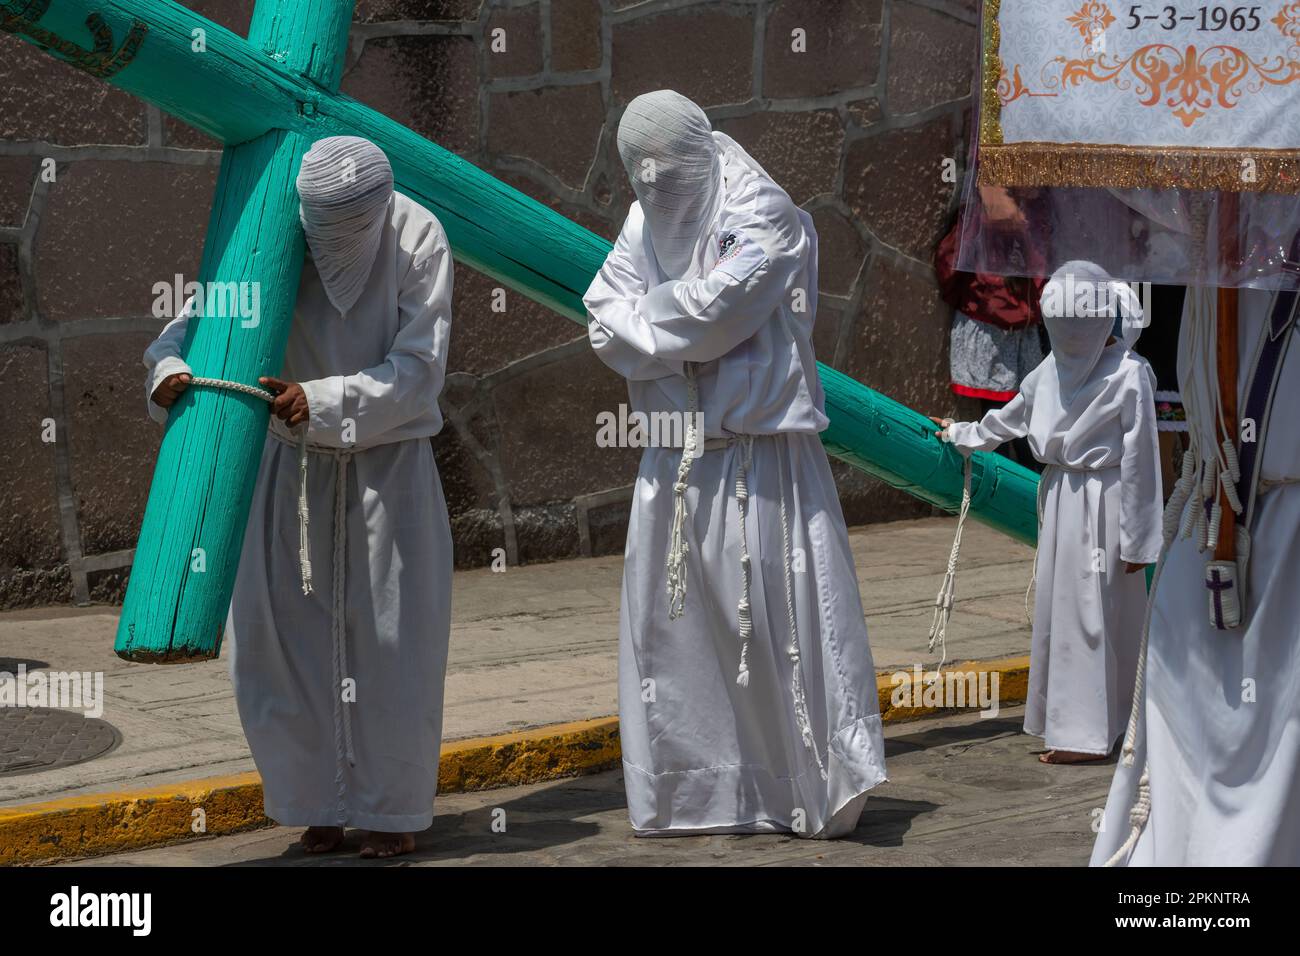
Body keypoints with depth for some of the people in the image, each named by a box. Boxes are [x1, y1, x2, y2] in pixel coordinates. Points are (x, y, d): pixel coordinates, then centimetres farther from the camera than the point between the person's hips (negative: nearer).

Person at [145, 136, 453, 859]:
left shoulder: (418, 240, -16)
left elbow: (417, 370, -21)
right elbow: (200, 316, -8)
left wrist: (318, 402, -33)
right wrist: (170, 369, -31)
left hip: (389, 465, -2)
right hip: (292, 465, 2)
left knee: (391, 639, -1)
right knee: (283, 636, 2)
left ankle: (396, 808, 15)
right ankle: (324, 804, 17)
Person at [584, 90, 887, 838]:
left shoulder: (763, 216, -8)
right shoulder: (645, 225, 12)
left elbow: (716, 307, -19)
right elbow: (606, 322, 2)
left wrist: (644, 316, -4)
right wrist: (681, 336, -13)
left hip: (759, 456, -7)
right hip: (676, 459, 7)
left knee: (778, 614, -7)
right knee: (669, 621, 8)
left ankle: (828, 783, 2)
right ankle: (690, 790, 17)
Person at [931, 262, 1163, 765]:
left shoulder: (1129, 374, -13)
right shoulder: (1053, 369, 8)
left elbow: (1140, 459, -13)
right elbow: (1010, 417, 26)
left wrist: (1135, 538, -12)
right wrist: (961, 435, 38)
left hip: (1102, 505, -7)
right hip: (1060, 497, 7)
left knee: (1091, 614, -5)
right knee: (1056, 609, 10)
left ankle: (1089, 733, 0)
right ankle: (1066, 718, 19)